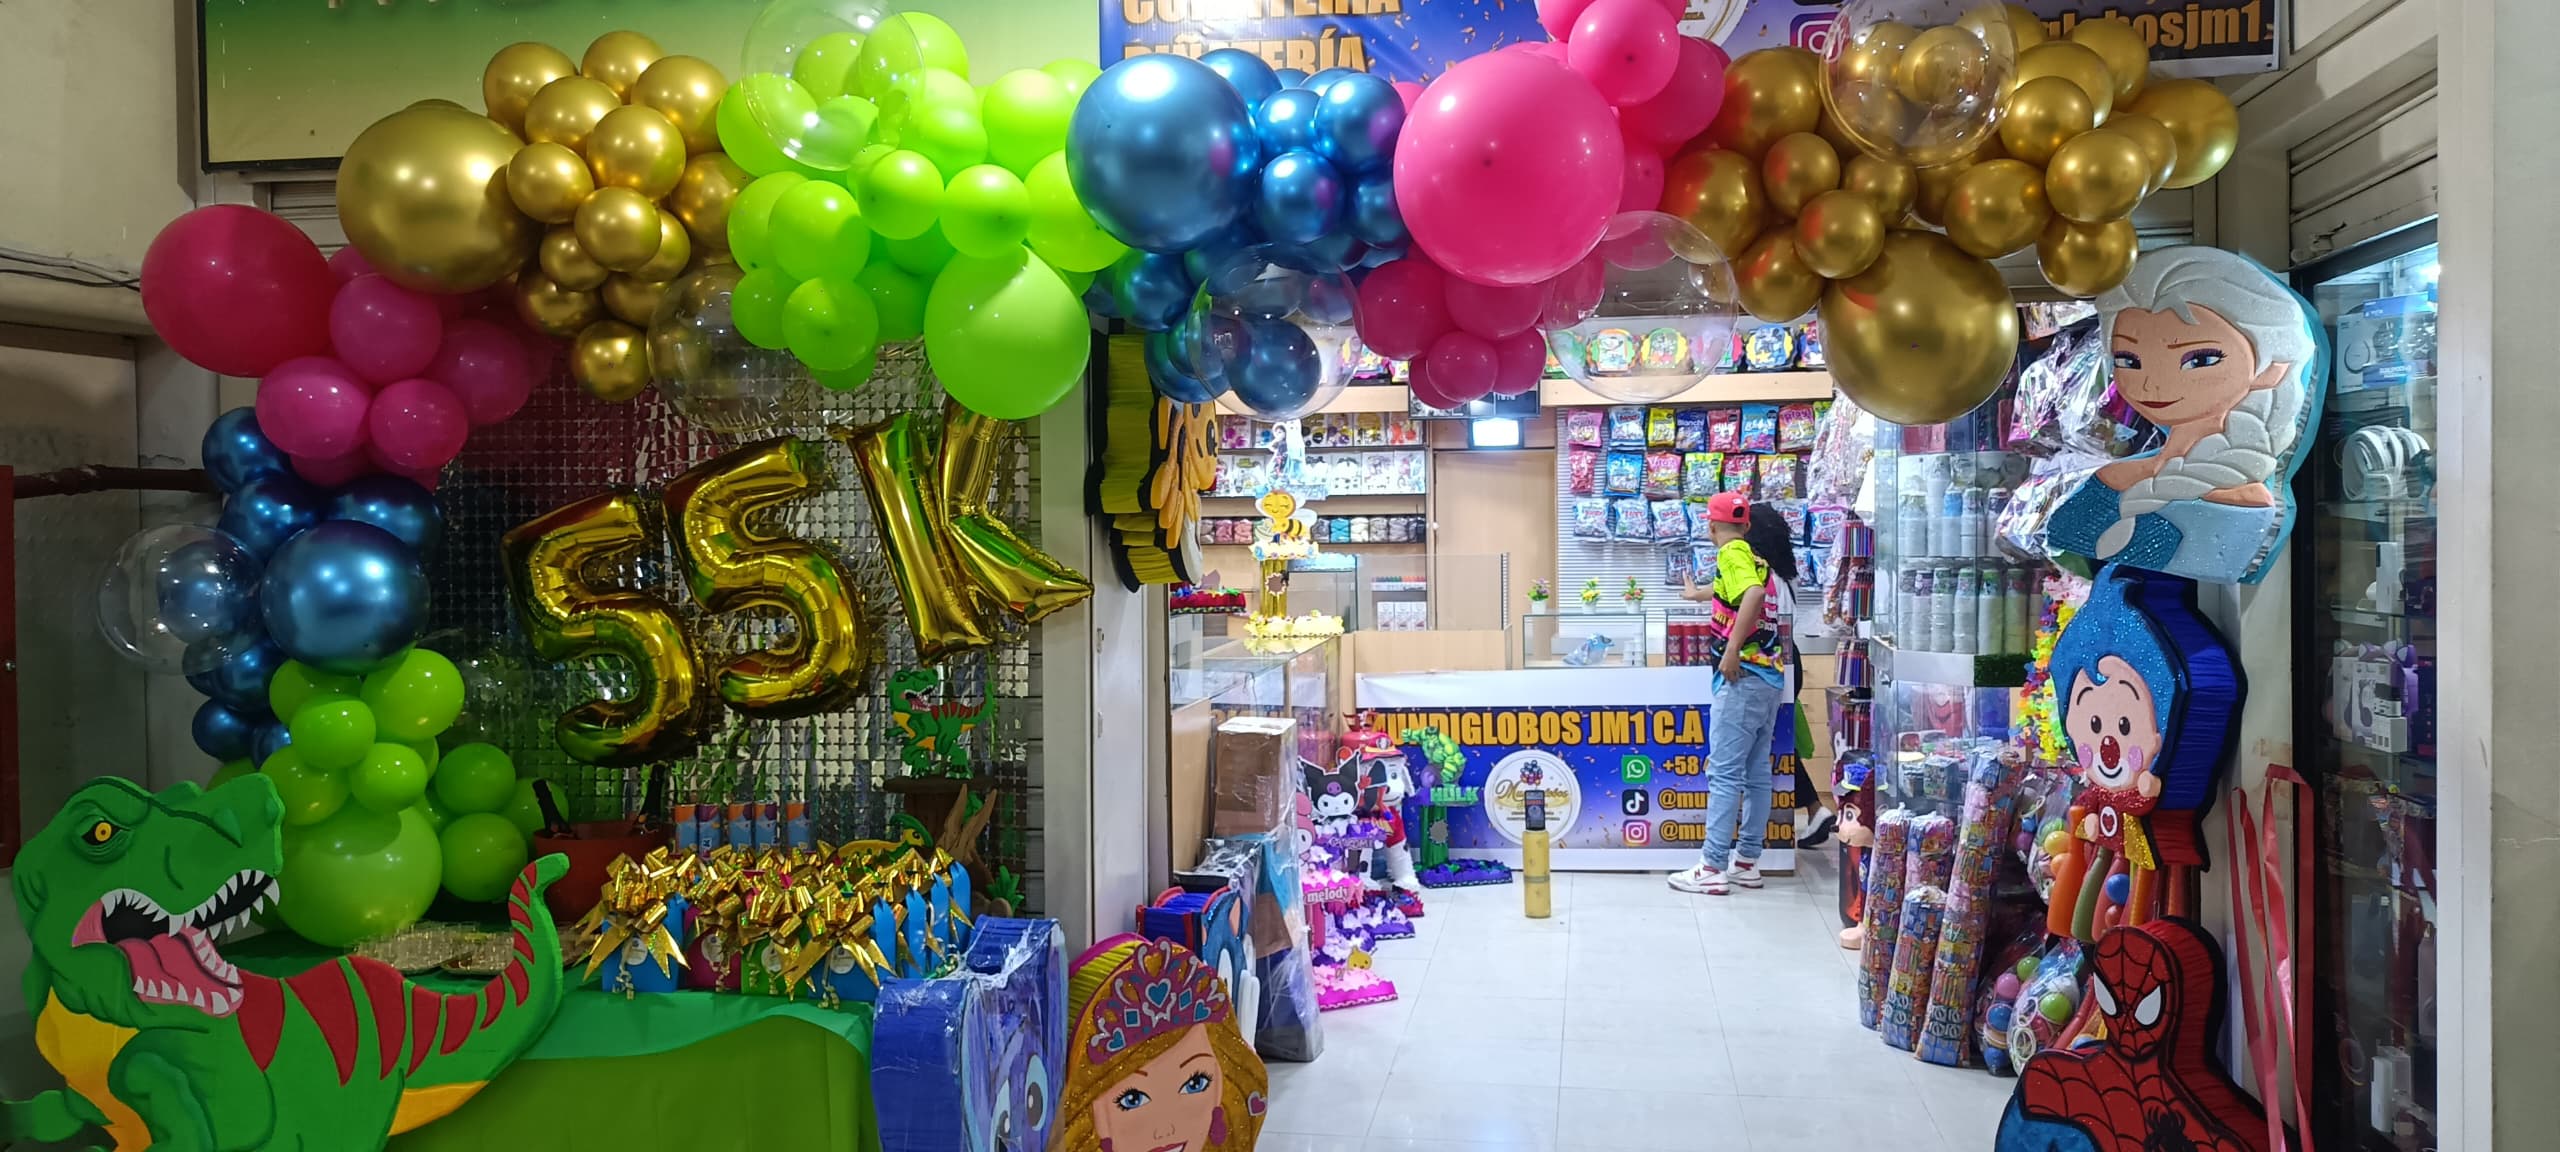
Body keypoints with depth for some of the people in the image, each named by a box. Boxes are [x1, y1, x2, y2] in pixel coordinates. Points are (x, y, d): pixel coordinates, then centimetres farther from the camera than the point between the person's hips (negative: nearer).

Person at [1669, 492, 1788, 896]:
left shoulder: (1732, 553, -8)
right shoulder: (1755, 559, 19)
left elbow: (1753, 593, -29)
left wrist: (1732, 650, -25)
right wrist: (1698, 593, 60)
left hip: (1742, 676, -9)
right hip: (1769, 676, 9)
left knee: (1725, 774, -9)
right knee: (1757, 772, 11)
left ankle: (1712, 869, -9)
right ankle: (1747, 861, 17)